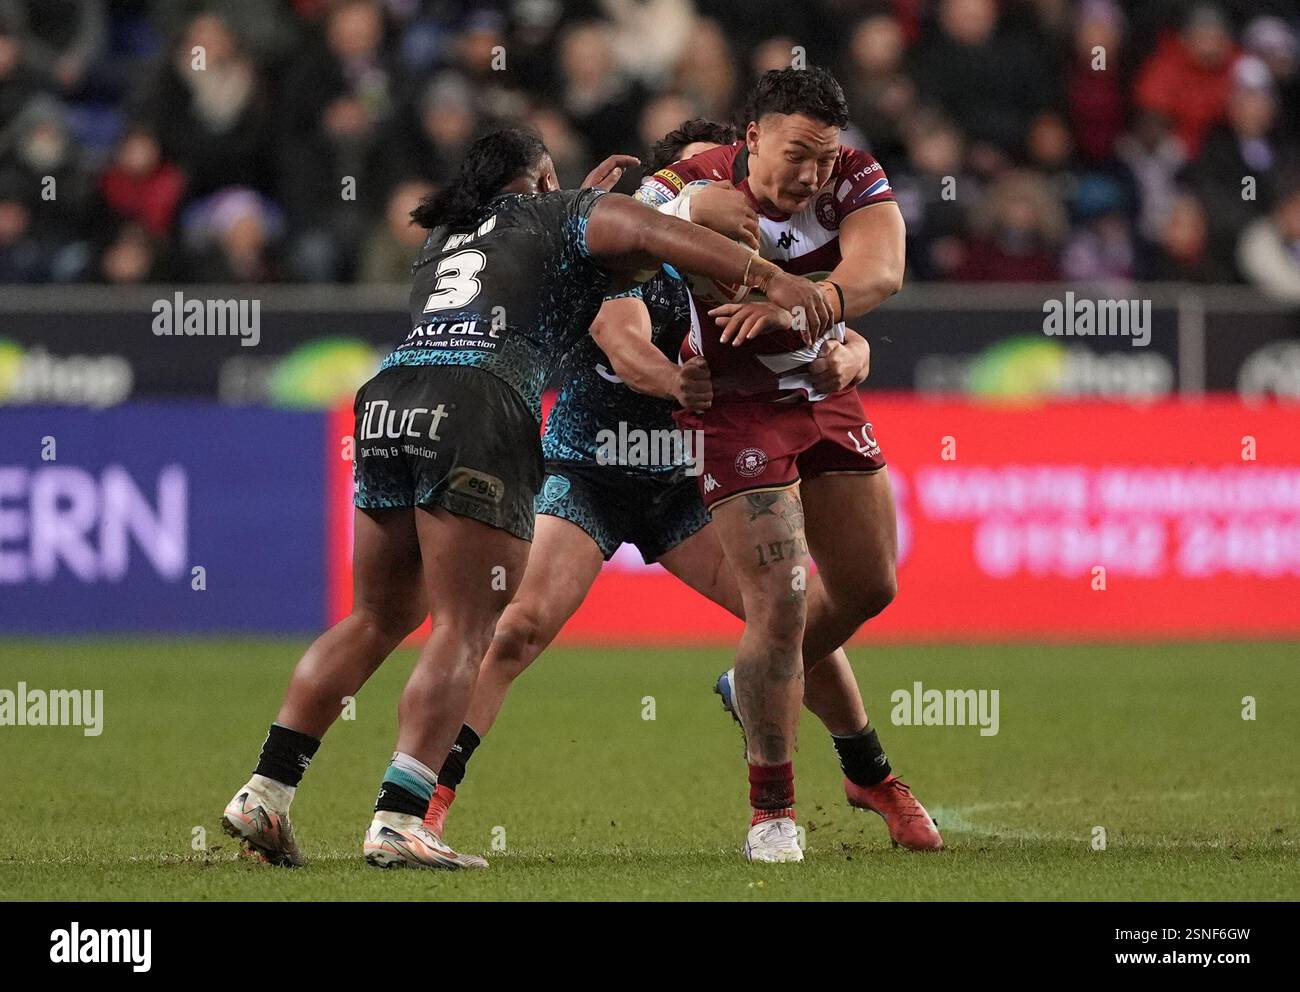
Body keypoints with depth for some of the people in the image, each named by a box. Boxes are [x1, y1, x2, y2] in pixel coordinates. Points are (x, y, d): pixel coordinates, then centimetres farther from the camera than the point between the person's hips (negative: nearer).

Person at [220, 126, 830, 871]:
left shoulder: (445, 237, 34)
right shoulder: (563, 216, 17)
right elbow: (654, 237, -1)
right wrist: (770, 278, -7)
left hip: (389, 398, 6)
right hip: (479, 408, -6)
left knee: (380, 617, 17)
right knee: (466, 630, -6)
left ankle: (266, 792, 11)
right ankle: (398, 822, -17)